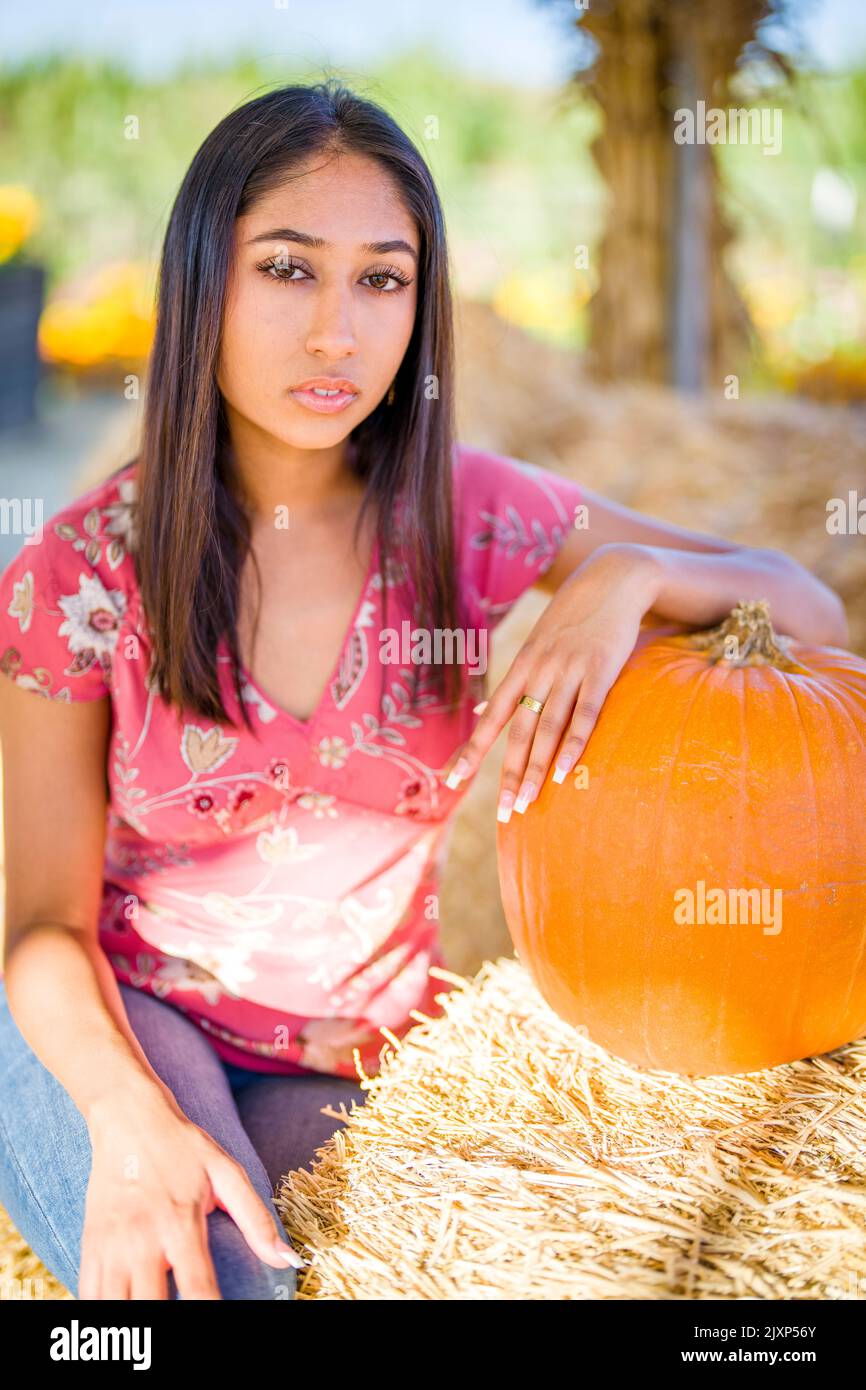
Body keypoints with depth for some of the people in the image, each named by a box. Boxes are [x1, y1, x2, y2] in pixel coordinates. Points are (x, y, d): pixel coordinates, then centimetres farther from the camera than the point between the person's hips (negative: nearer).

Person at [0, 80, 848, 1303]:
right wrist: (128, 1117, -30)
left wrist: (627, 578, -25)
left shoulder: (470, 514, -7)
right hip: (121, 1028, -2)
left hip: (359, 1066, 2)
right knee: (198, 1275, -31)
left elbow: (810, 613, -3)